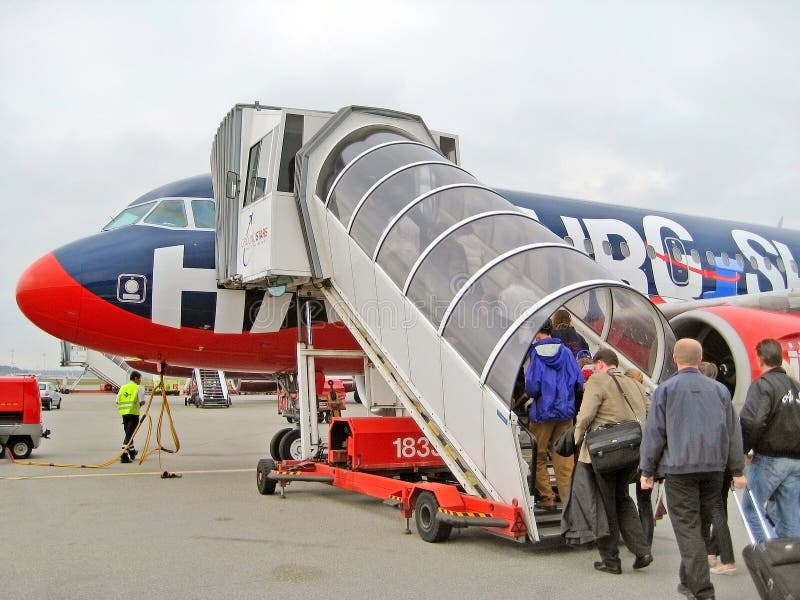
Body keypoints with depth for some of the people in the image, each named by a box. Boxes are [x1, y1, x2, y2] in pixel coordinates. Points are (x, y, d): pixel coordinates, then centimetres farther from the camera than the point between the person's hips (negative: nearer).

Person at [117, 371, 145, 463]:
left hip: (124, 413, 6)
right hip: (133, 413, -6)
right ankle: (124, 455, -17)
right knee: (129, 434, -6)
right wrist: (139, 404, 10)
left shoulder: (123, 387, 13)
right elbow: (142, 401, -11)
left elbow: (117, 401, 12)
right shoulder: (139, 388, -4)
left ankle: (132, 452, 35)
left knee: (128, 433, 20)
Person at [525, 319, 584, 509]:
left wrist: (529, 394, 4)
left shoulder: (535, 353, -12)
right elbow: (578, 380, 0)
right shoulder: (565, 351, 1)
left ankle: (546, 497, 10)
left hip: (542, 412, -4)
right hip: (565, 411, 4)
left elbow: (532, 385, -17)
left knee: (539, 456, 9)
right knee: (564, 455, 11)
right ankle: (568, 496, 14)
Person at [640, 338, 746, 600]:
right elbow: (733, 431, 9)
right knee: (701, 525, 16)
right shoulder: (719, 389, 7)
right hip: (714, 467, 4)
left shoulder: (665, 389, -4)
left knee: (687, 528, -1)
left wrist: (647, 470, 3)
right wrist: (737, 470, 16)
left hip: (679, 467, -4)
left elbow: (654, 432, -4)